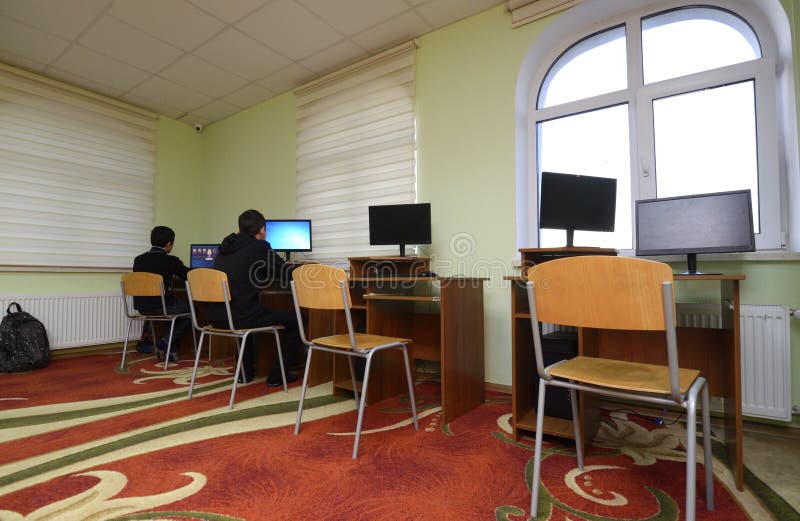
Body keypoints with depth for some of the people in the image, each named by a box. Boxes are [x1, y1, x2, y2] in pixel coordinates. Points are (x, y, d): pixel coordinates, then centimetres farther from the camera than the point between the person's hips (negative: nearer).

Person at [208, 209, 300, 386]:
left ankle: (246, 372, 38)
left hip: (215, 316, 8)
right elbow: (288, 273, -1)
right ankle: (276, 375, 13)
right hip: (241, 316, -8)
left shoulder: (226, 246, 15)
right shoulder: (260, 246, -6)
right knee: (296, 319, 7)